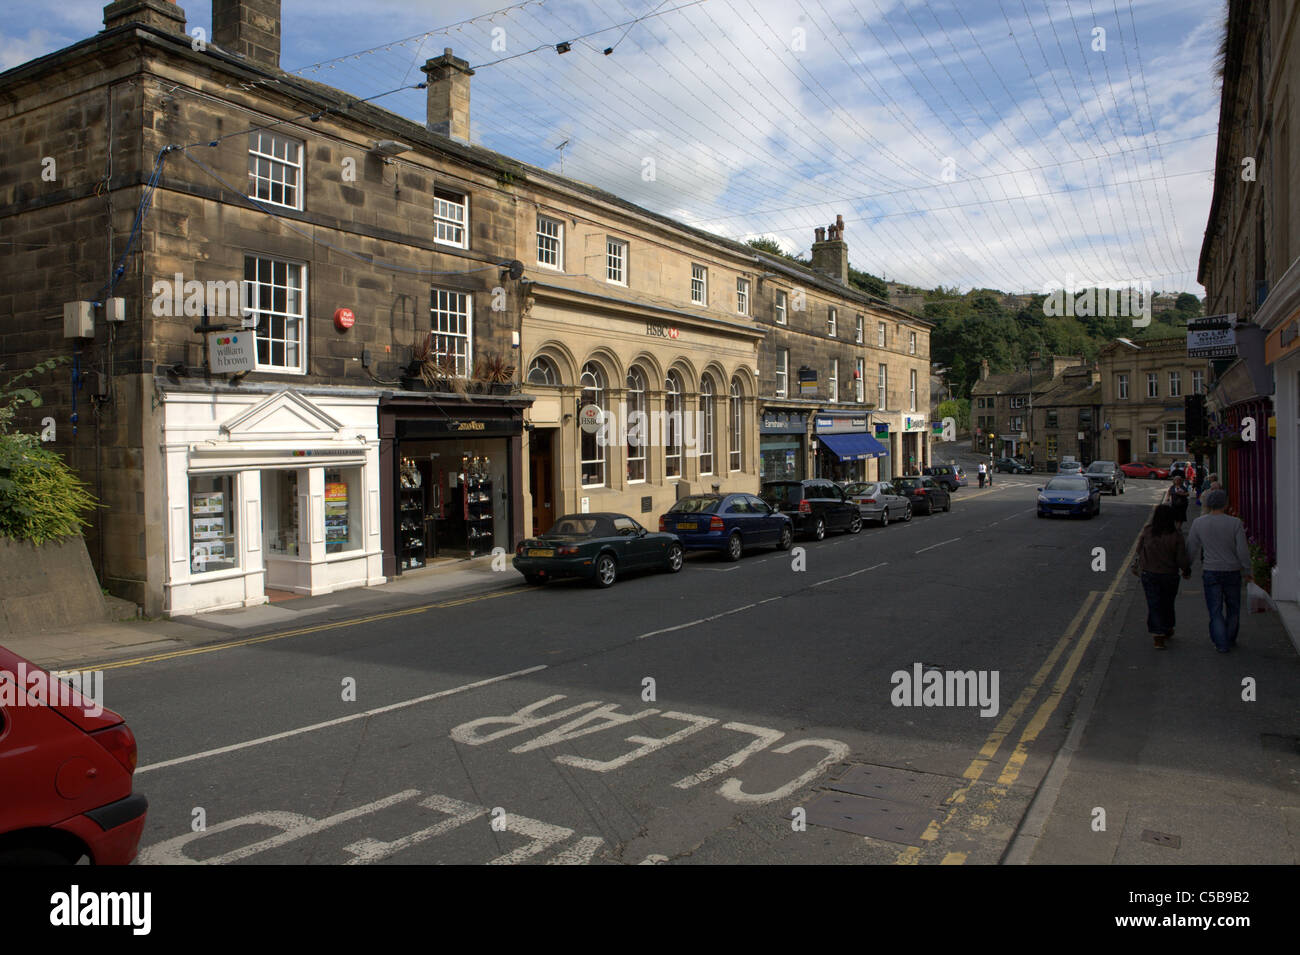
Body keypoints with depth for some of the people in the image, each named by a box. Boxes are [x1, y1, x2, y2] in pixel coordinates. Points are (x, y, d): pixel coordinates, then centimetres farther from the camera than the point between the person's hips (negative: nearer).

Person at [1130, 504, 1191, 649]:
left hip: (1148, 574, 0)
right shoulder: (1175, 536, -14)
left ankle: (1158, 637, -3)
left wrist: (1136, 566, 15)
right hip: (1169, 575, 0)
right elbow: (1182, 559, -10)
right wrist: (1186, 571, 10)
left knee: (1154, 604, 4)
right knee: (1167, 603, 20)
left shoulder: (1147, 531, -11)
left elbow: (1139, 551, -1)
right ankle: (1167, 630, 37)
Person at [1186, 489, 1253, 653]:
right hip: (1232, 571, 0)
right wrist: (1247, 571, 4)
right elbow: (1243, 551, -9)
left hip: (1210, 571, 0)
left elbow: (1191, 549, 2)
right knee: (1233, 608, 19)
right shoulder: (1235, 524, -10)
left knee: (1215, 610, 7)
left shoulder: (1198, 523, -6)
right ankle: (1231, 640, 30)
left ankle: (1222, 644, 3)